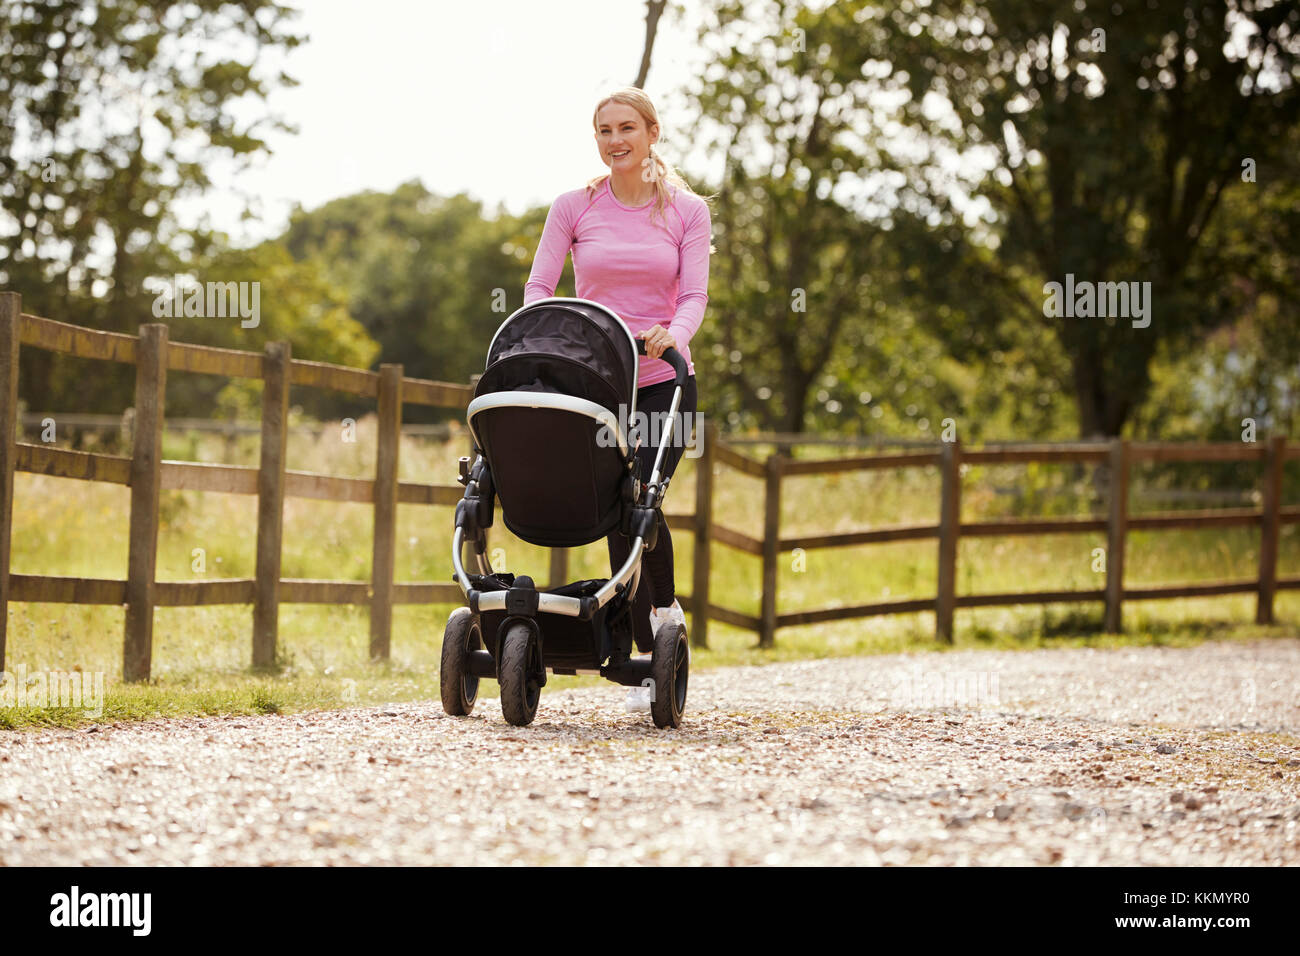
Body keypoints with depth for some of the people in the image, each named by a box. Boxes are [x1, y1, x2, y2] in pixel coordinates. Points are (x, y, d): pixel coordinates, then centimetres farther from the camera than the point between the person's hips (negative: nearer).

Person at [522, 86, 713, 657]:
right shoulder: (573, 208, 4)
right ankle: (648, 656, 3)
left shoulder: (687, 211, 4)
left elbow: (694, 294, -5)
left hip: (662, 381, -1)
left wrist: (674, 335, -26)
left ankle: (667, 607, 9)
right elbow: (539, 286, 0)